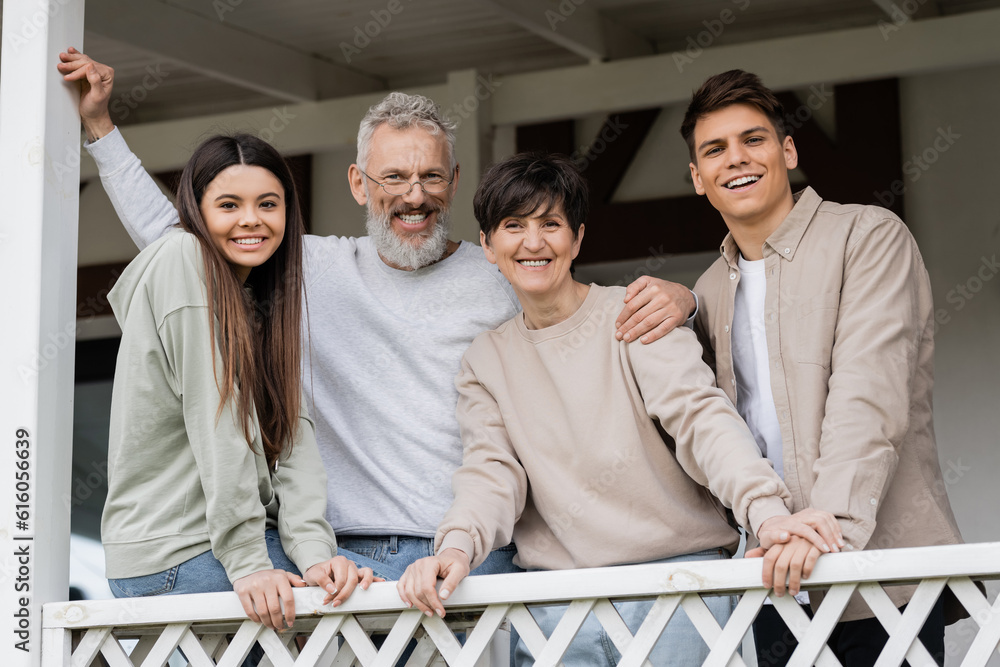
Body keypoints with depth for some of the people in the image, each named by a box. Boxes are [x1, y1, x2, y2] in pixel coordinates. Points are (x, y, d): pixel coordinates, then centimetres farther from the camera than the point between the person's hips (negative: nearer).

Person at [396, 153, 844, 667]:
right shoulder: (486, 359, 13)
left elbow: (698, 415, -13)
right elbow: (492, 470, 3)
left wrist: (766, 510, -31)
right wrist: (457, 545, -20)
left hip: (674, 573, -3)